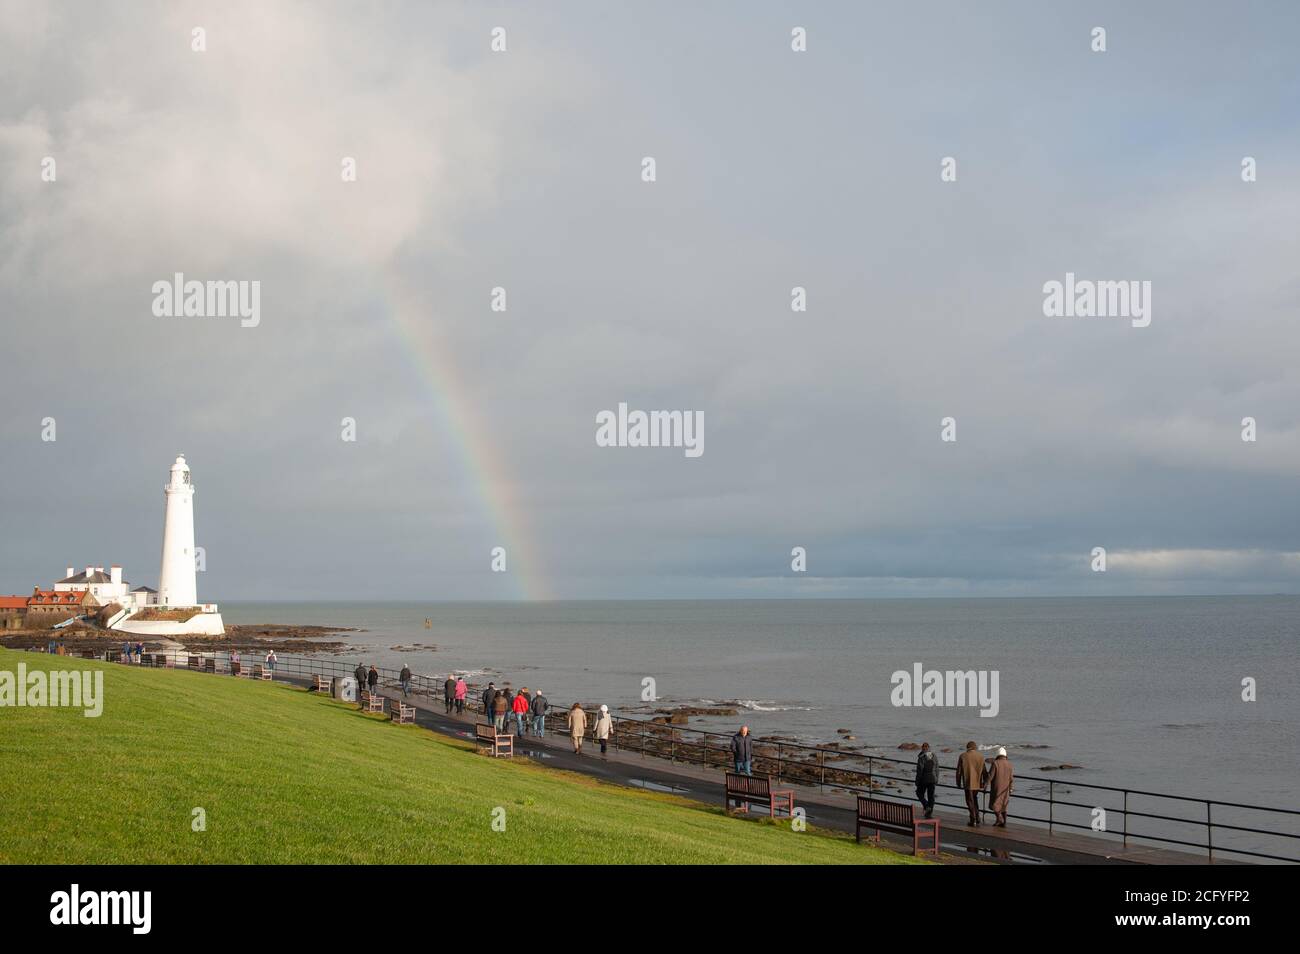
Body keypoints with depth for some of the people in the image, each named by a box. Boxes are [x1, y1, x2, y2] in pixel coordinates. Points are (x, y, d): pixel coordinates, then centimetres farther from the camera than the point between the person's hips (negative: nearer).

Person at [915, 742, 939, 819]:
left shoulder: (921, 758, -14)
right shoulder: (934, 757, 2)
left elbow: (919, 770, -15)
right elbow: (937, 769, 8)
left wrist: (917, 781, -7)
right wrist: (937, 780, 17)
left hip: (924, 779, -5)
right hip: (932, 779, 5)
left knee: (920, 794, 13)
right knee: (931, 796, 10)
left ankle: (927, 807, -8)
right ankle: (930, 813, 10)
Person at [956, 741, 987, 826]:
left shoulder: (963, 756, -5)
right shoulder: (981, 757, 1)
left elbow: (959, 771, -2)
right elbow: (984, 771, 5)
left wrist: (958, 783, 7)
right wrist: (984, 782, 16)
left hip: (967, 782, -3)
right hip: (977, 783, 3)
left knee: (970, 801, 5)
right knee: (975, 799, 21)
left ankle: (973, 820, 4)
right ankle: (977, 819, 17)